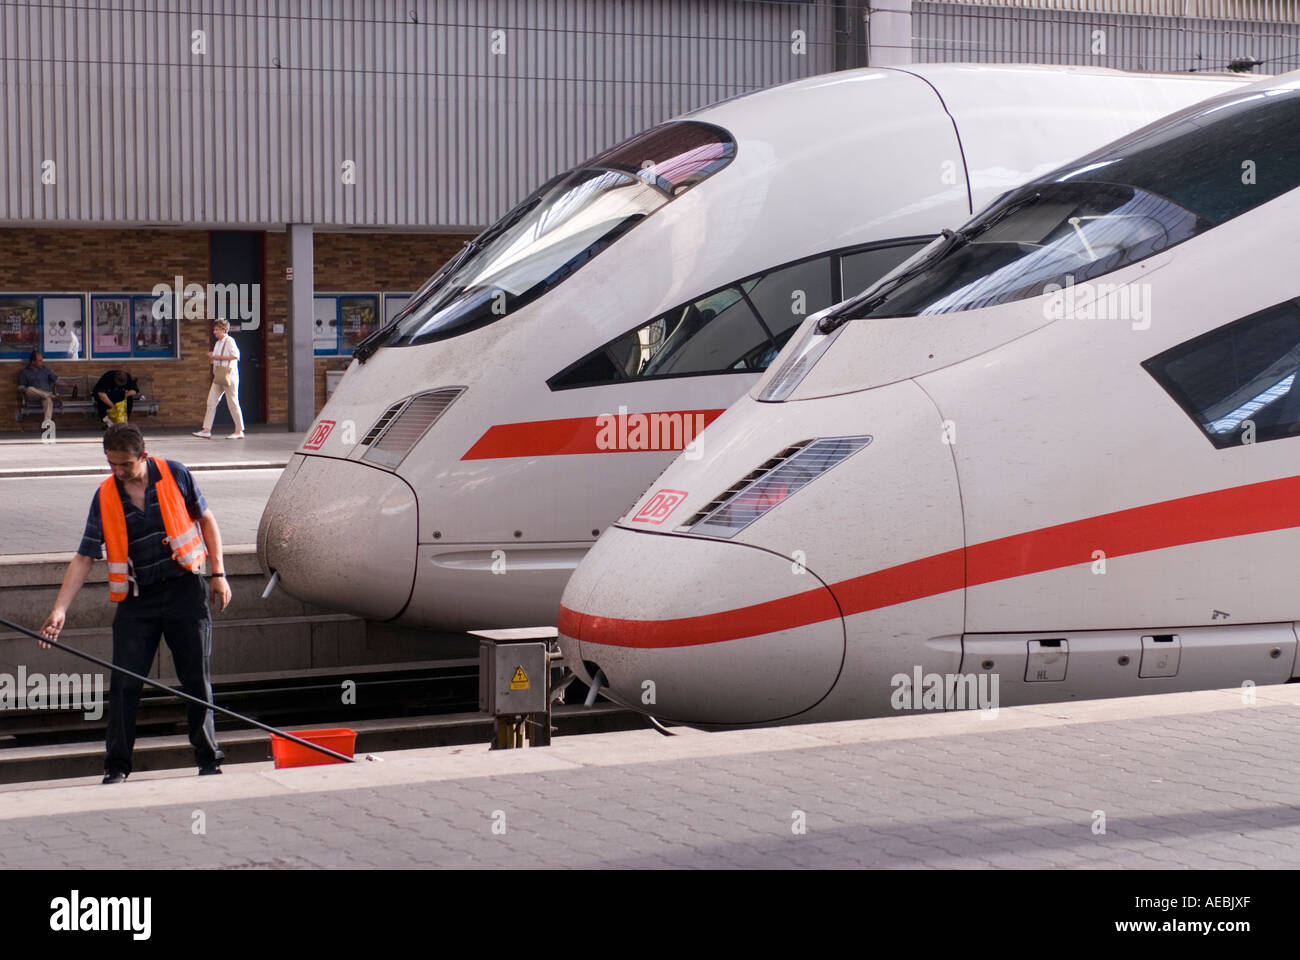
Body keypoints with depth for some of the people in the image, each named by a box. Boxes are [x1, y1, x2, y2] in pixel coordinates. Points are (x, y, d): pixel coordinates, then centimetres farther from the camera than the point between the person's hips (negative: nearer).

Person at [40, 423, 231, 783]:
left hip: (184, 590, -1)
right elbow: (84, 557, -1)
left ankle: (209, 760, 14)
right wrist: (60, 609, -10)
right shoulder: (105, 497, -1)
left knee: (197, 679, 2)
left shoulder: (175, 475, -4)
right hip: (136, 599, 1)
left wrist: (218, 573, 3)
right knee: (124, 683, -2)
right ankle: (117, 765, 8)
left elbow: (206, 520, 8)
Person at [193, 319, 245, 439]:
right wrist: (211, 357, 5)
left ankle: (239, 431, 3)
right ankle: (206, 430, -2)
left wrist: (219, 357, -17)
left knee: (233, 403, -4)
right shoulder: (218, 343, 19)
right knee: (211, 402, 1)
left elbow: (235, 355, -20)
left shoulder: (229, 341, -8)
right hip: (218, 377, 9)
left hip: (229, 375, -9)